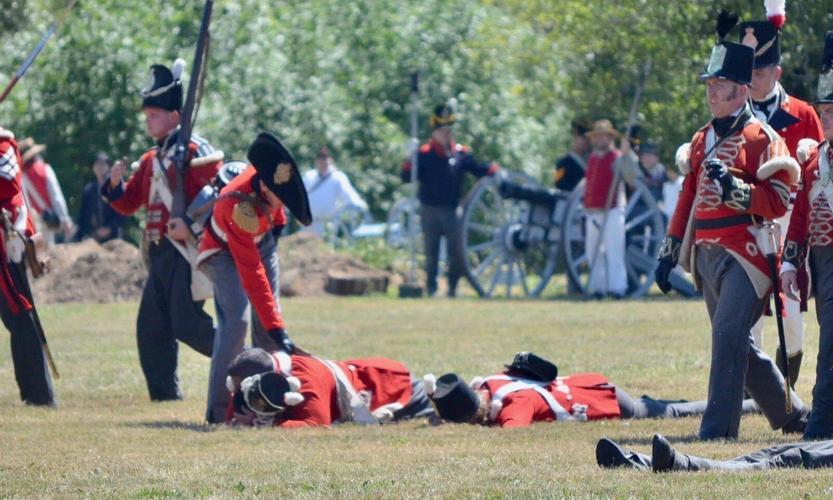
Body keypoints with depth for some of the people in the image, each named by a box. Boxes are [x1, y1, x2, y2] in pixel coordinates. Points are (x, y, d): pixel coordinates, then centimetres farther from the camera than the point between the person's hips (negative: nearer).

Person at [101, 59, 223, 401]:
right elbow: (128, 203, 20)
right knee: (151, 328, 6)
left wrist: (190, 224, -23)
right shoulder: (150, 160, 18)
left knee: (188, 324, -15)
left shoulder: (194, 152, -8)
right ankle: (164, 394, 11)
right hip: (160, 254, 9)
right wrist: (115, 184, 0)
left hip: (187, 252, -9)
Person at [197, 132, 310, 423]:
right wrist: (277, 330, -44)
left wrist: (278, 221, 16)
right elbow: (252, 276, -43)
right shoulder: (238, 208, -43)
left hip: (262, 240, 7)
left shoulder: (273, 176, -28)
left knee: (269, 318, 2)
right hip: (224, 253, -7)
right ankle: (219, 410, -17)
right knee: (236, 320, -21)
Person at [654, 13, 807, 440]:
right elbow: (688, 198, 22)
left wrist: (734, 187, -24)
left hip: (744, 256, -8)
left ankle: (717, 430, -17)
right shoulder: (701, 141, 17)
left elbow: (779, 201, -11)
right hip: (706, 256, 8)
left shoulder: (761, 138, -5)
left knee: (728, 336, -16)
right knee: (739, 345, 12)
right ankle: (792, 416, 26)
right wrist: (670, 253, 19)